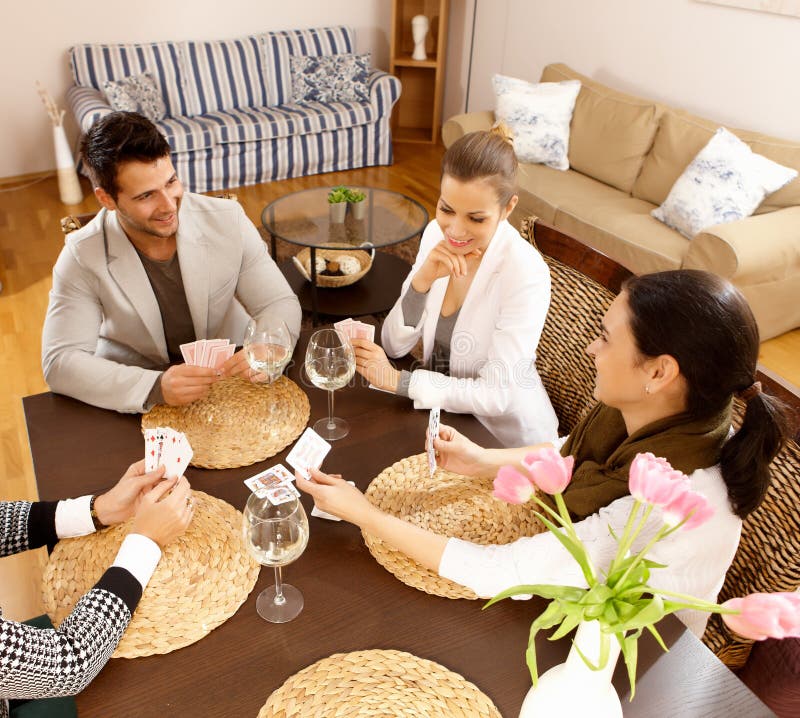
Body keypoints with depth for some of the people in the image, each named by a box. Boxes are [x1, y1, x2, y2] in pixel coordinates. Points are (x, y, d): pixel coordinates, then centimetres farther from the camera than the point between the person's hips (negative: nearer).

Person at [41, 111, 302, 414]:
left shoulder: (228, 219, -13)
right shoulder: (82, 258, -15)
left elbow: (280, 303, -8)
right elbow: (60, 361, -19)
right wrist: (155, 388, -36)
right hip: (136, 398, -2)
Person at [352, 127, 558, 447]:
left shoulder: (525, 273, -24)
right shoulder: (436, 234, -8)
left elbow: (496, 396, -23)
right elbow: (394, 345, -8)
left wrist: (396, 380, -23)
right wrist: (422, 280, -24)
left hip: (507, 439, -5)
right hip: (441, 412, 6)